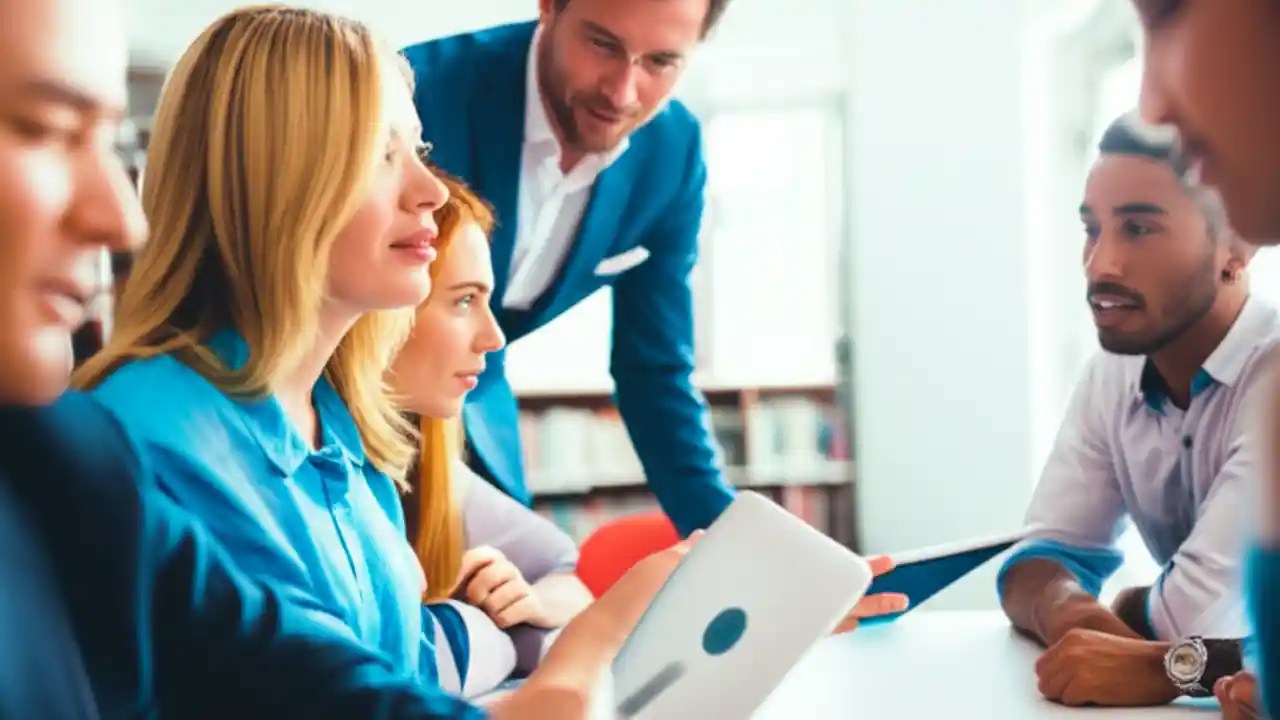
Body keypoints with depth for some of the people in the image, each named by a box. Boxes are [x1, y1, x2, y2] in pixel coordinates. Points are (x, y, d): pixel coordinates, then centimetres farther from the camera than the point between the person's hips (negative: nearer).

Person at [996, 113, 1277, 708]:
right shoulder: (1110, 377, 2)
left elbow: (1196, 616, -25)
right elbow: (1040, 559, 0)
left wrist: (1125, 610, -4)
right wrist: (1066, 609, -22)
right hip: (1204, 697, 6)